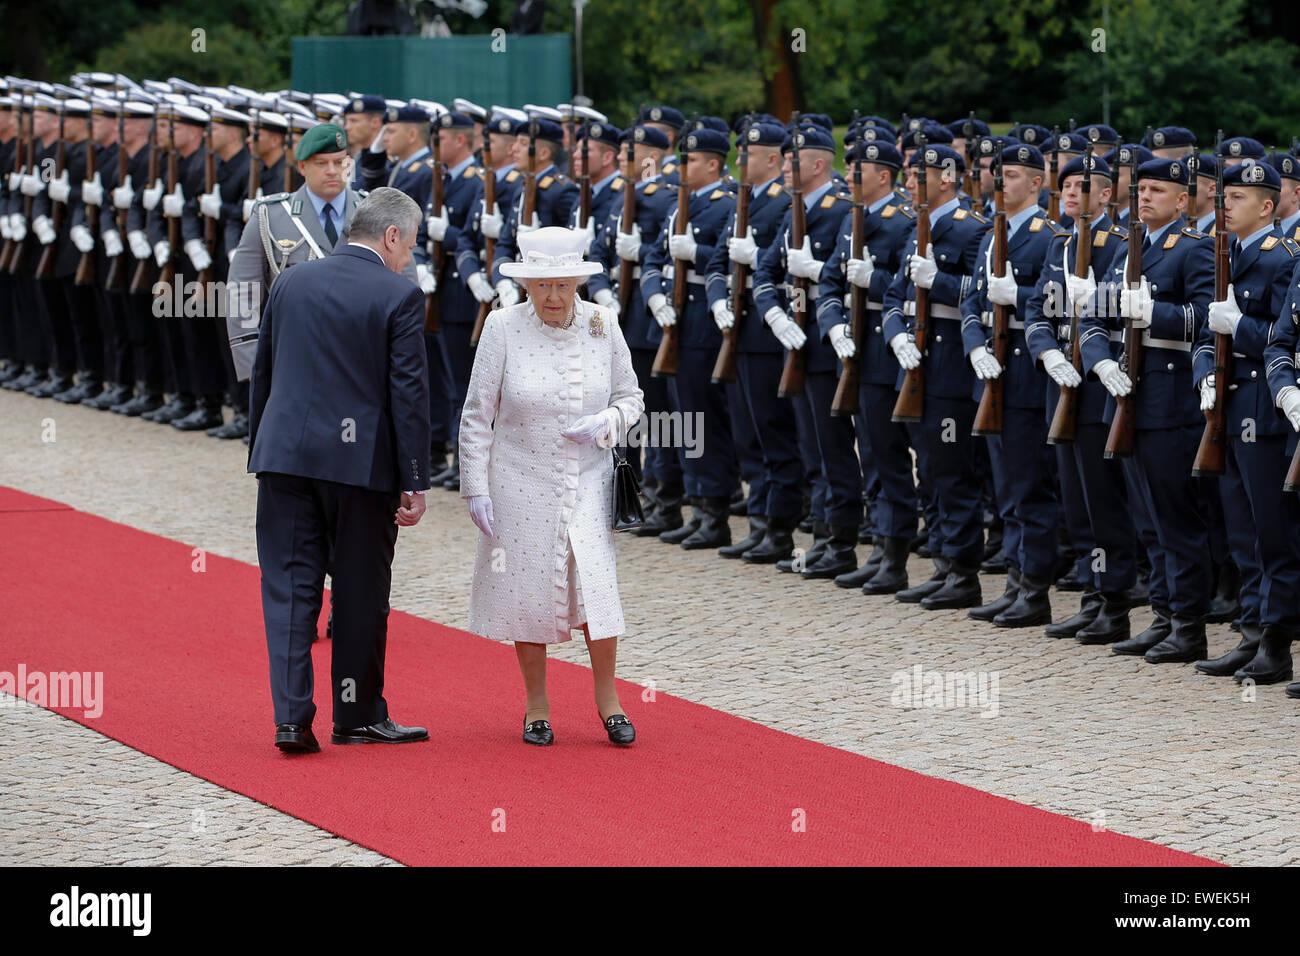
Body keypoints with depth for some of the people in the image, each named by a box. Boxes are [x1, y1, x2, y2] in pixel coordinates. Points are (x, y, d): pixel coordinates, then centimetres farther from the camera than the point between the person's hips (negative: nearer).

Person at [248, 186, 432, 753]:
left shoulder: (292, 283, 8)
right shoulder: (400, 297, -6)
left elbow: (262, 374, 13)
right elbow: (409, 394, -8)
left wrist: (260, 451, 22)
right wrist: (415, 482, -5)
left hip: (285, 453, 3)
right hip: (361, 460, -3)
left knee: (288, 588, 4)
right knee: (360, 595, 9)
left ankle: (292, 717, -5)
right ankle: (358, 716, 18)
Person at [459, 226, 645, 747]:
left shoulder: (602, 325, -2)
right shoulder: (503, 328, -9)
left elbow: (630, 398, 9)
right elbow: (477, 415, -4)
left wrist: (605, 424, -13)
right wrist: (476, 488, -7)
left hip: (588, 484, 1)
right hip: (521, 484, -1)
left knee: (598, 586, -7)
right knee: (528, 591, 5)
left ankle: (607, 698, 12)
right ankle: (536, 705, 21)